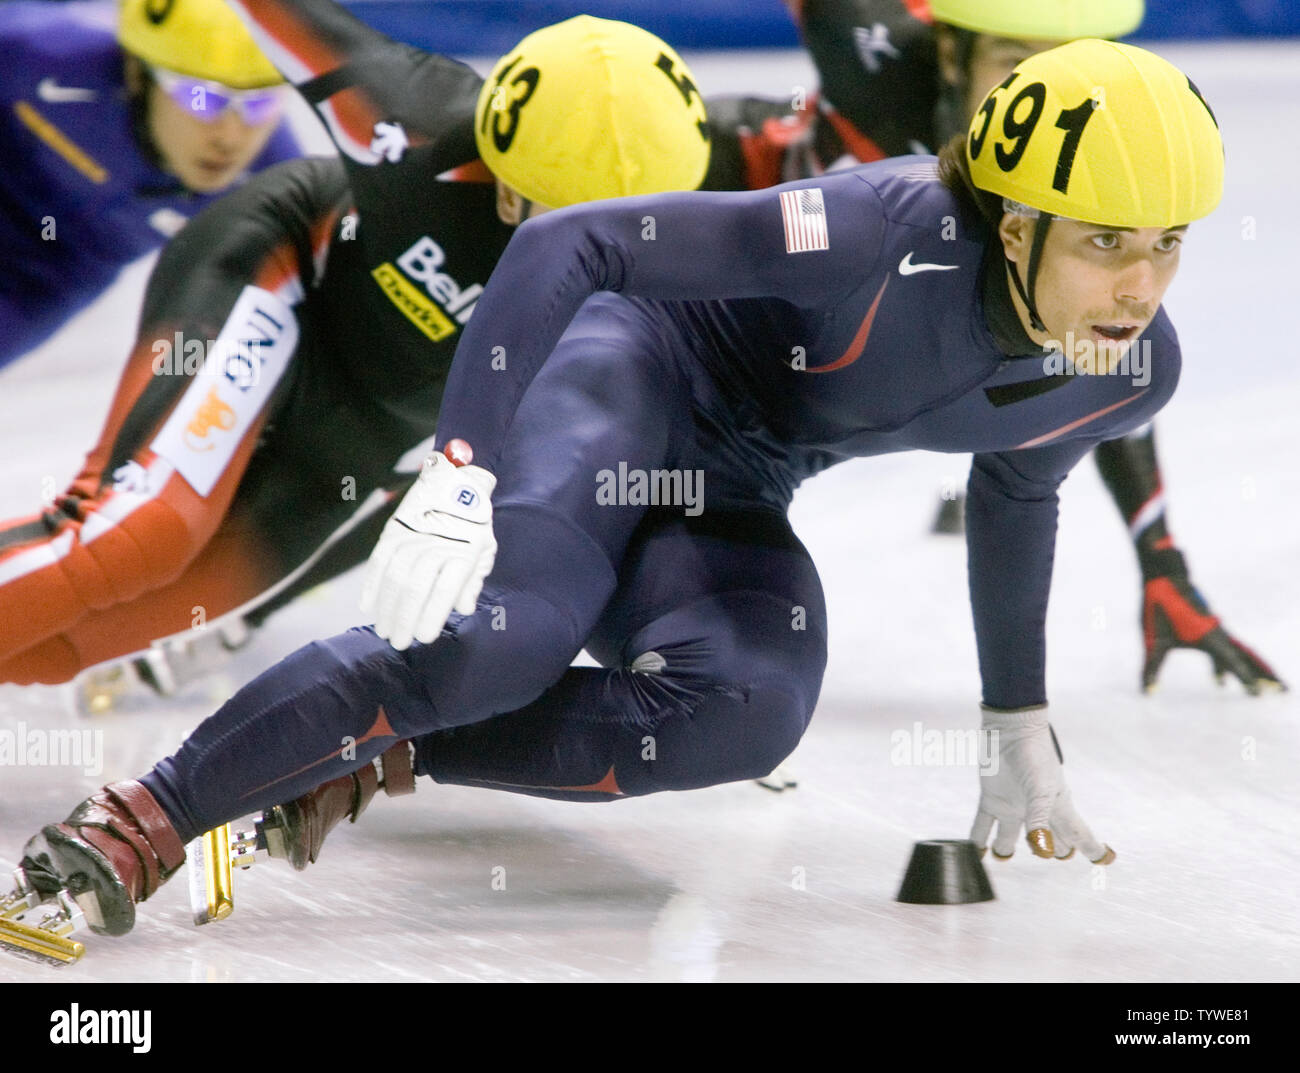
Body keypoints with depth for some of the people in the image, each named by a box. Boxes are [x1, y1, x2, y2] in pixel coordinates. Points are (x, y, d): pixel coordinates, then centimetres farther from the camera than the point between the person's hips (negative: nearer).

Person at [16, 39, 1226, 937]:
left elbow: (1015, 492, 15)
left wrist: (1020, 731, 23)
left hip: (725, 506, 6)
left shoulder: (1134, 373, -9)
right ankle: (144, 821, -27)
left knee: (751, 713, -27)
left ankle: (384, 749, -15)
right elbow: (569, 243, -30)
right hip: (629, 373, -6)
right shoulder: (894, 230, -31)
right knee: (513, 633, -36)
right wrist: (459, 473, -39)